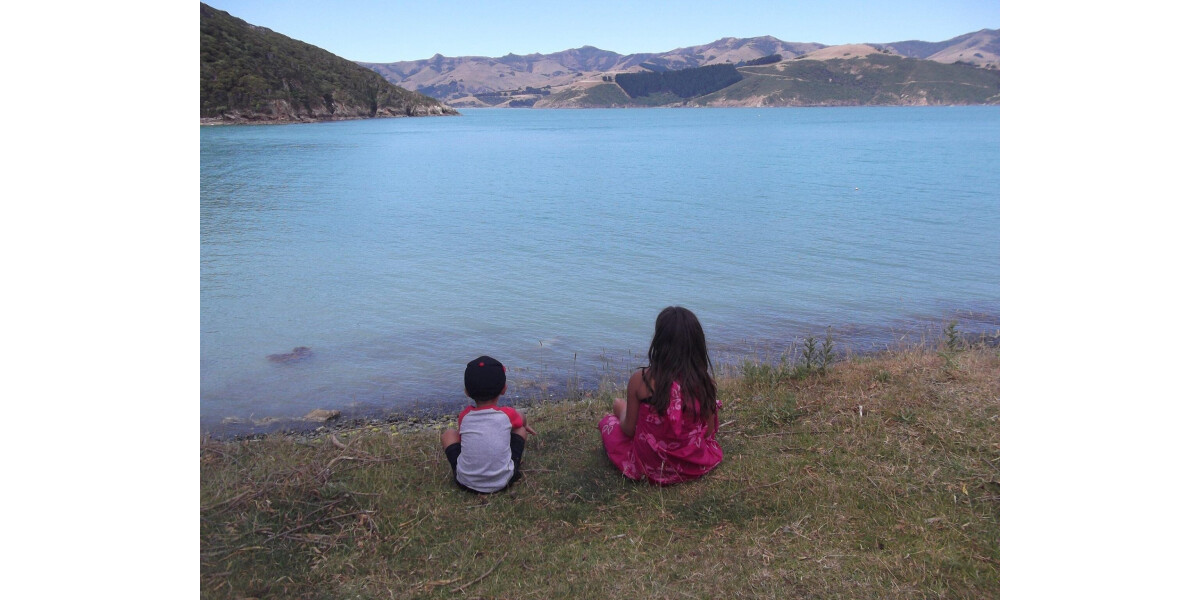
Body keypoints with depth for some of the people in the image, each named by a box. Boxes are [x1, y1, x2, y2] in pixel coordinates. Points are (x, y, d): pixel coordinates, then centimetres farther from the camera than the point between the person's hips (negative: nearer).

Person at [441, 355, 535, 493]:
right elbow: (522, 422, 20)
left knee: (449, 433, 22)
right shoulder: (509, 414, -4)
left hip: (466, 482, 1)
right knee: (521, 428, 18)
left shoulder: (464, 416, -1)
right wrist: (524, 425, 44)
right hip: (503, 481, -1)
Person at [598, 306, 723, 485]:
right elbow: (709, 432, -5)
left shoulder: (641, 379, -22)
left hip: (650, 468, -2)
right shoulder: (705, 382, -16)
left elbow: (628, 430, -11)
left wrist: (623, 411, 12)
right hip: (696, 466, 2)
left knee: (607, 421, 25)